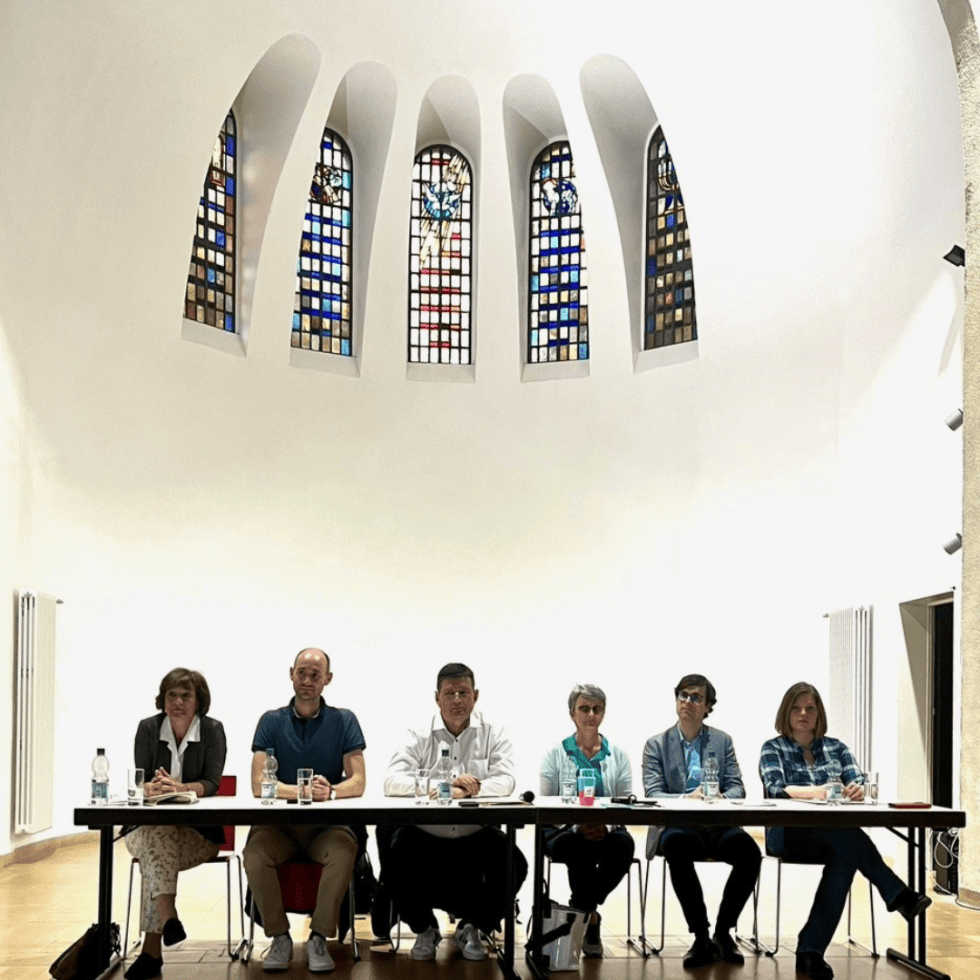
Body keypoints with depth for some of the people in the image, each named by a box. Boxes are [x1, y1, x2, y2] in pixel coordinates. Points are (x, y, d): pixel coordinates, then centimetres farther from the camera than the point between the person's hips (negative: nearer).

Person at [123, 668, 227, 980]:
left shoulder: (212, 730, 1)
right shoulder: (148, 728, 5)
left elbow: (211, 784, -8)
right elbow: (139, 782, -1)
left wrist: (178, 787, -28)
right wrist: (154, 787, -26)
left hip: (198, 828, -1)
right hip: (147, 824, 2)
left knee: (155, 852, -32)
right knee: (158, 832, -35)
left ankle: (152, 947, -33)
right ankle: (169, 918, -48)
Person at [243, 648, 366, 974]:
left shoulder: (344, 721, 6)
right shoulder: (271, 722, 6)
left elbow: (357, 782, -1)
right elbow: (259, 785, -5)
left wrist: (330, 791, -24)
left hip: (328, 825, 0)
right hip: (279, 824, 1)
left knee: (344, 851, -33)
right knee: (254, 851, -30)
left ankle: (319, 938, -18)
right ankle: (279, 937, -13)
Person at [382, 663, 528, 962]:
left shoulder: (493, 735, 7)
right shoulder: (419, 736, 6)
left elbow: (505, 781, -9)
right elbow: (392, 781, -10)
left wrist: (465, 790, -26)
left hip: (476, 835, 0)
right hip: (424, 834, 0)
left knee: (513, 863, -25)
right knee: (397, 858, -28)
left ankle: (471, 927, 6)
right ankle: (424, 929, 6)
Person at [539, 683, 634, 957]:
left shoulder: (618, 755, 11)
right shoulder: (556, 754, 6)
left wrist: (606, 826, -16)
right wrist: (578, 826, -17)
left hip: (606, 831, 2)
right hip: (563, 832, -2)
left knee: (623, 844, -32)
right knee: (580, 847, -37)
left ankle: (580, 908, -12)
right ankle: (590, 917, -15)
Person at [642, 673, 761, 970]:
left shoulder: (723, 741, 17)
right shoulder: (656, 744, 11)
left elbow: (736, 788, 8)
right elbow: (652, 794, -1)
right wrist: (687, 799, -20)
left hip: (715, 826, 2)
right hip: (675, 825, -2)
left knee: (749, 849, -29)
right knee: (677, 845, -38)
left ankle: (722, 932, -11)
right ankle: (701, 936, -26)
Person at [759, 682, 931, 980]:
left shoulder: (836, 748, 19)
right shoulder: (773, 749, 9)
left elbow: (859, 783, 3)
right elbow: (776, 790, -10)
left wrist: (858, 790, -23)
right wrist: (820, 791, -27)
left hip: (833, 838, 3)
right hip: (788, 835, -3)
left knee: (843, 858, -35)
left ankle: (810, 951, -35)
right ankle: (897, 893, -37)